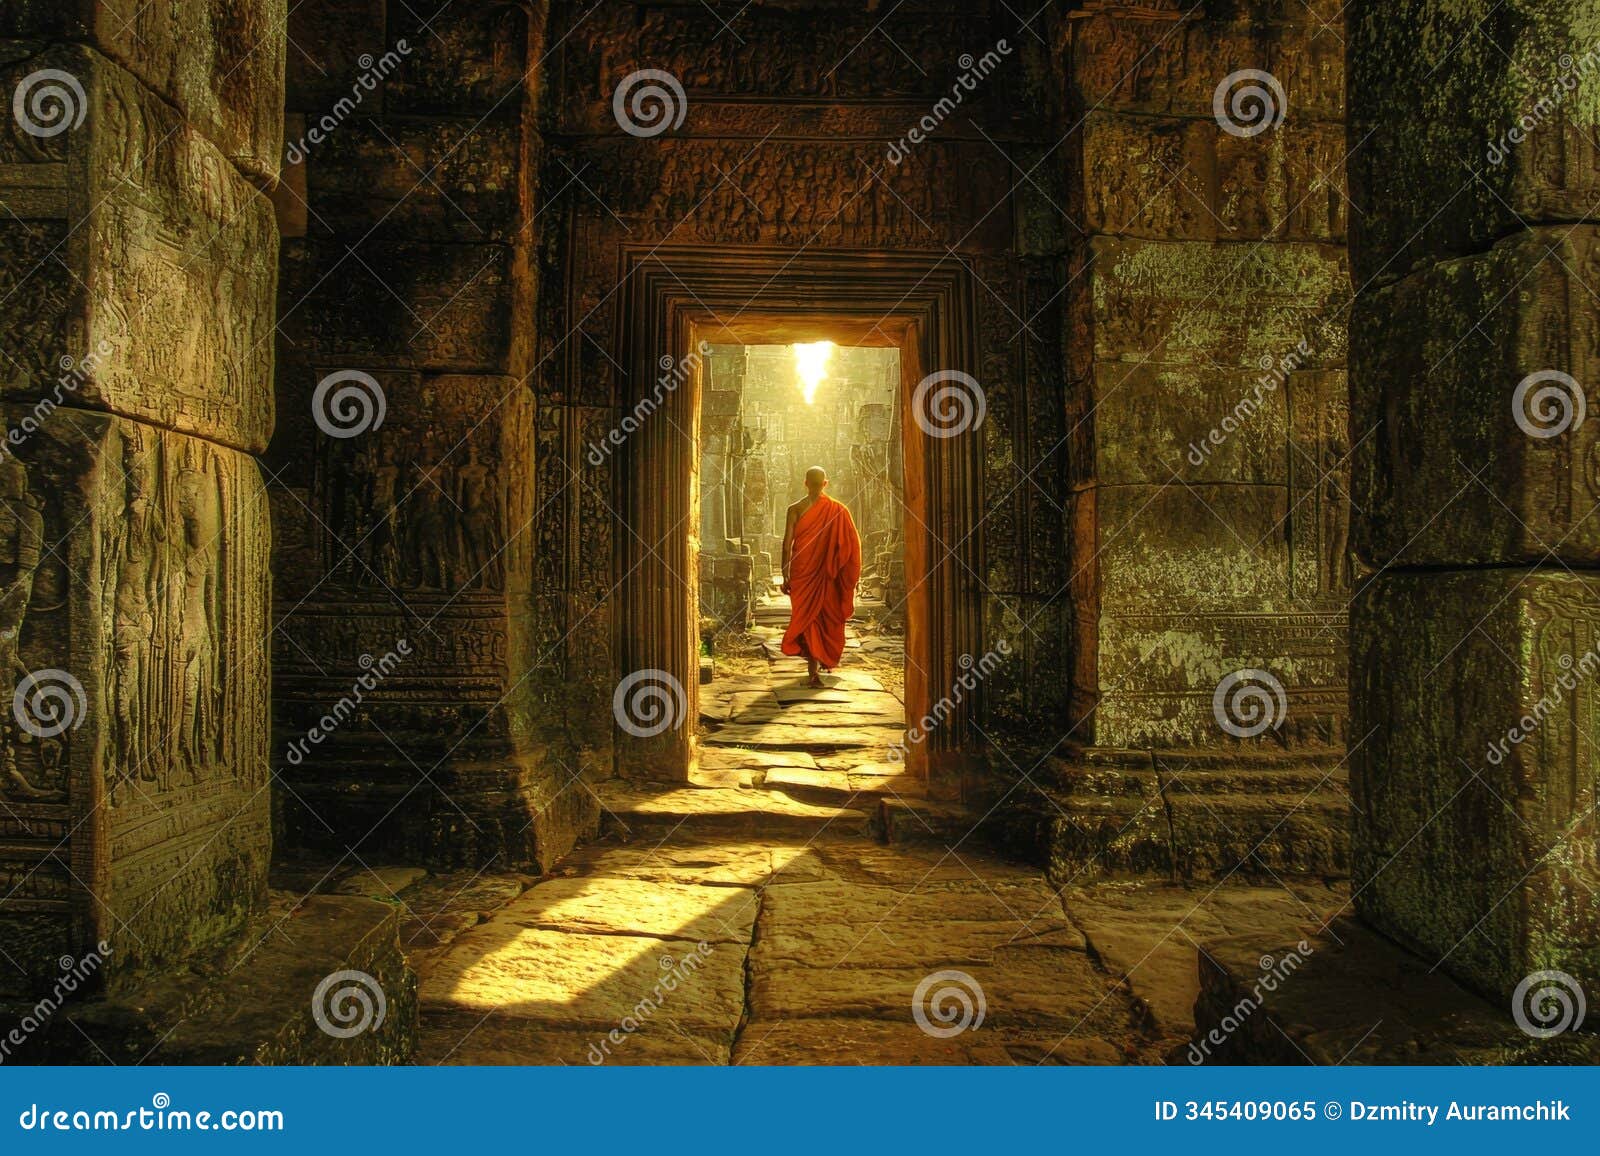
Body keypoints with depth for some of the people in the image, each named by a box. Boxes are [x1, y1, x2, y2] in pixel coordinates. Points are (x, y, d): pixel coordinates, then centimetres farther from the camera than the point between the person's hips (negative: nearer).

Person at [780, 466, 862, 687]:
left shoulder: (796, 509, -5)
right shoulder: (837, 510, -3)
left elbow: (787, 543, -8)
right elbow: (852, 544, -3)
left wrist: (785, 575, -2)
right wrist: (849, 578, 5)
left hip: (802, 572, -1)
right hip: (828, 575, 1)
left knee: (807, 617, 3)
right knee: (829, 617, 20)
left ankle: (813, 672, -6)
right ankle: (828, 659, 35)